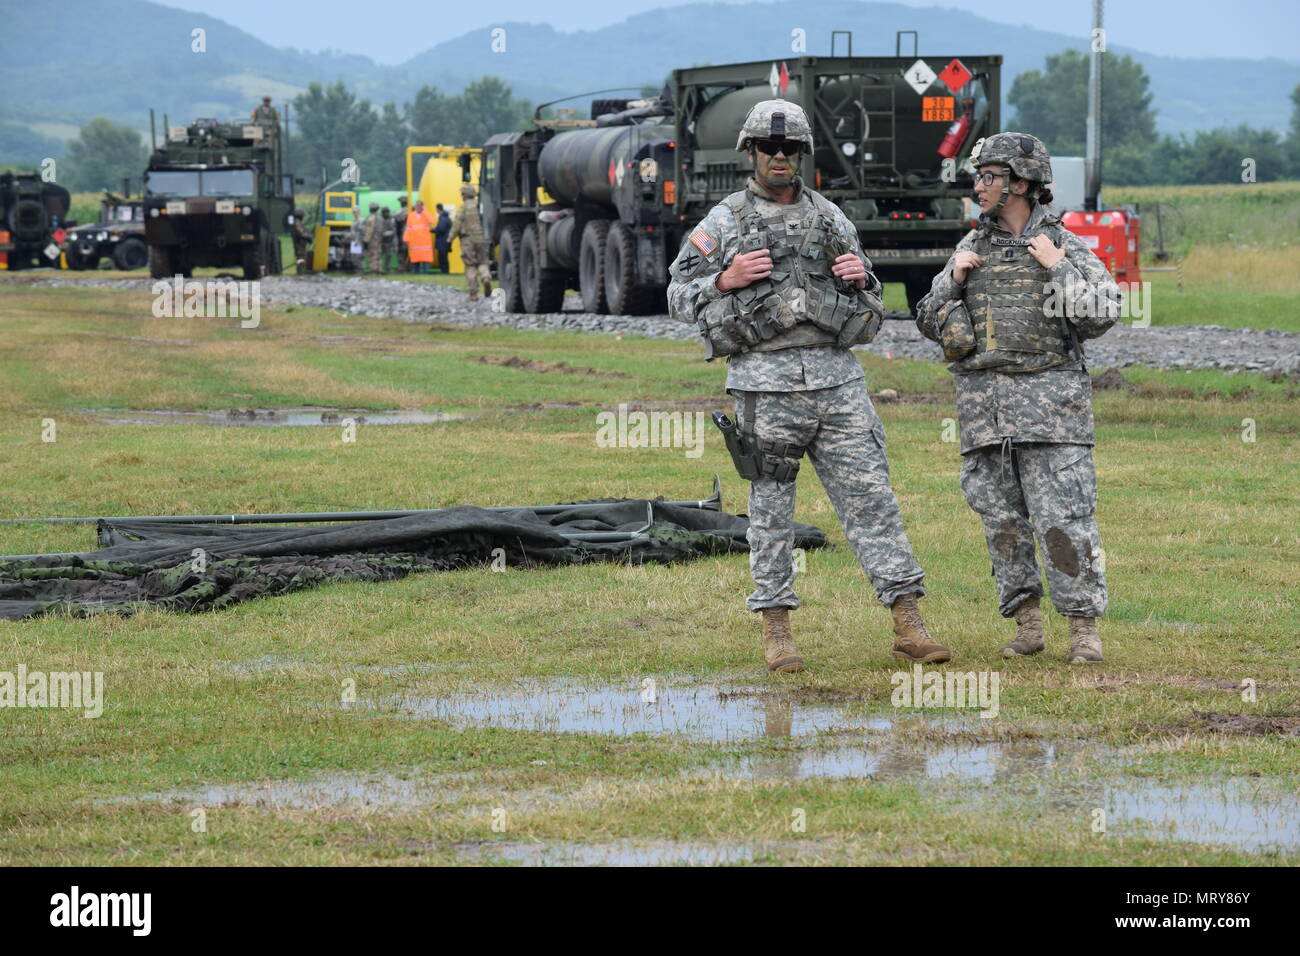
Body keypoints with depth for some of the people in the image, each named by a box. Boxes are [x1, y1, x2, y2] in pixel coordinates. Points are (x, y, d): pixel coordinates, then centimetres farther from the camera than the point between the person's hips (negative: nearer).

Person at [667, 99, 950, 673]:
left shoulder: (831, 219, 14)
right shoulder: (723, 222, 4)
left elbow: (869, 308, 21)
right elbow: (680, 298, 5)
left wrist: (860, 278, -1)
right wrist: (726, 280, -12)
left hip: (836, 378, 3)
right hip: (764, 383, -2)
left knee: (870, 495, -2)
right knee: (771, 507, 3)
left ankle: (908, 626, -3)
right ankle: (775, 630, 10)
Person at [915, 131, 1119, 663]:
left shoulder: (1065, 247, 2)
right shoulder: (972, 249, 14)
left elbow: (1099, 317, -7)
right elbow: (931, 324, 17)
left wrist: (1058, 269, -11)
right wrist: (954, 279, 2)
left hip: (1048, 399, -5)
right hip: (984, 404, 5)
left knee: (1063, 516, -9)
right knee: (1002, 518, 4)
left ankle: (1084, 628, -6)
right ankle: (1026, 624, 11)